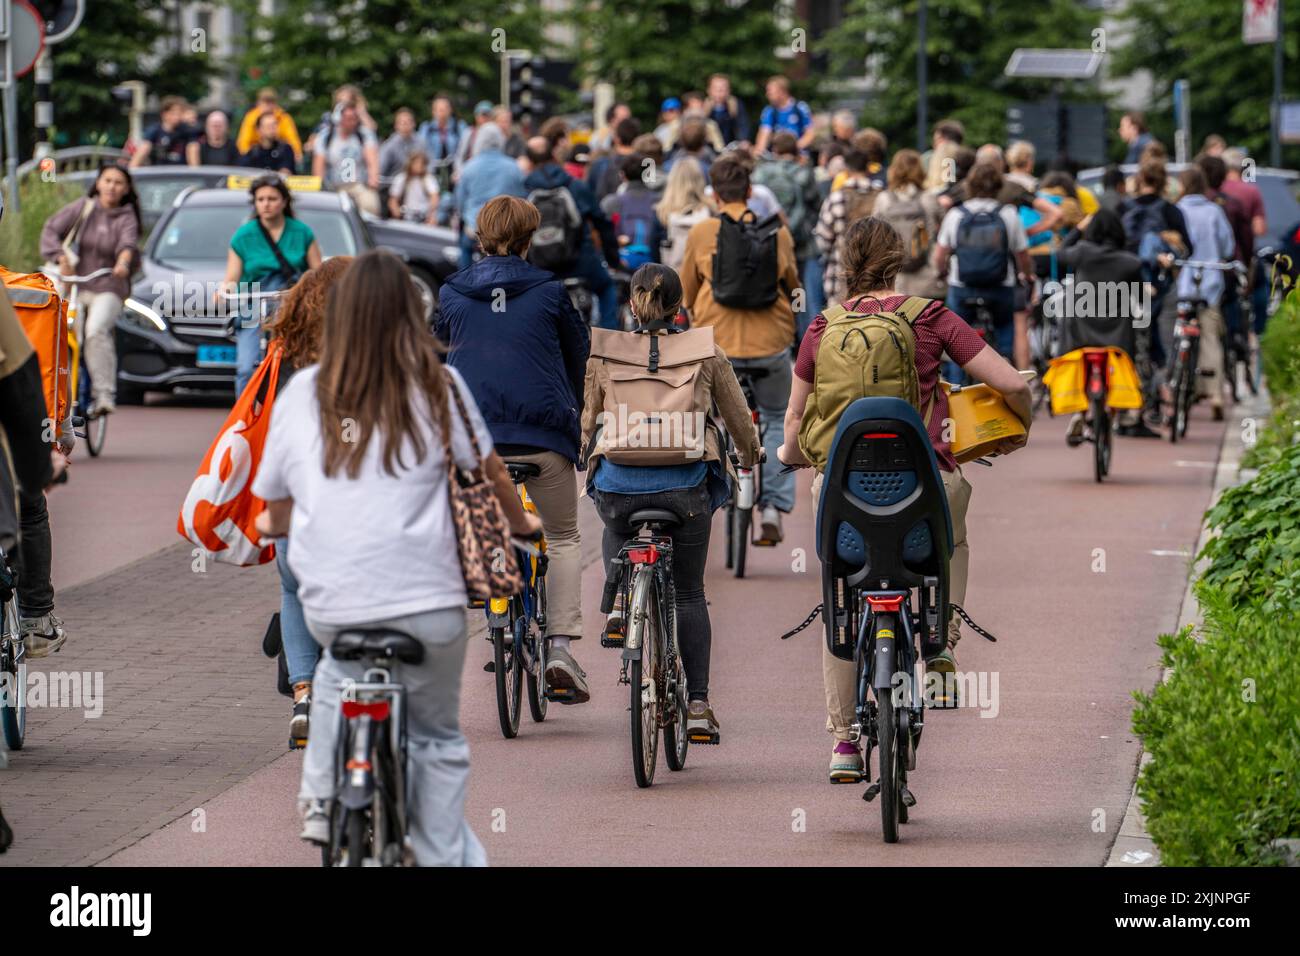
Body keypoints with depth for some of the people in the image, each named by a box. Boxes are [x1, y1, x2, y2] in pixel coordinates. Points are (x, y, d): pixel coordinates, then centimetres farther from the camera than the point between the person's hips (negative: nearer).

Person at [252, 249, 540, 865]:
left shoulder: (302, 393, 5)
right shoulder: (436, 386, 0)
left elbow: (275, 505, 12)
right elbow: (487, 469, 11)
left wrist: (273, 525, 36)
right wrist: (520, 521, 32)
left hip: (329, 604, 2)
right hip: (426, 600, -2)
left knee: (339, 669, 35)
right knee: (437, 739, 16)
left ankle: (322, 797, 21)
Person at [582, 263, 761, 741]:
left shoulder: (604, 352, 7)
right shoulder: (706, 352, 6)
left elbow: (589, 419, 18)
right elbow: (738, 416, 16)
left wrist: (588, 453, 39)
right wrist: (751, 455, 36)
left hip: (617, 481, 0)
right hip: (686, 482, 0)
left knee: (617, 526, 37)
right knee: (689, 594, 11)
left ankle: (618, 601, 14)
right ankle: (698, 705, 6)